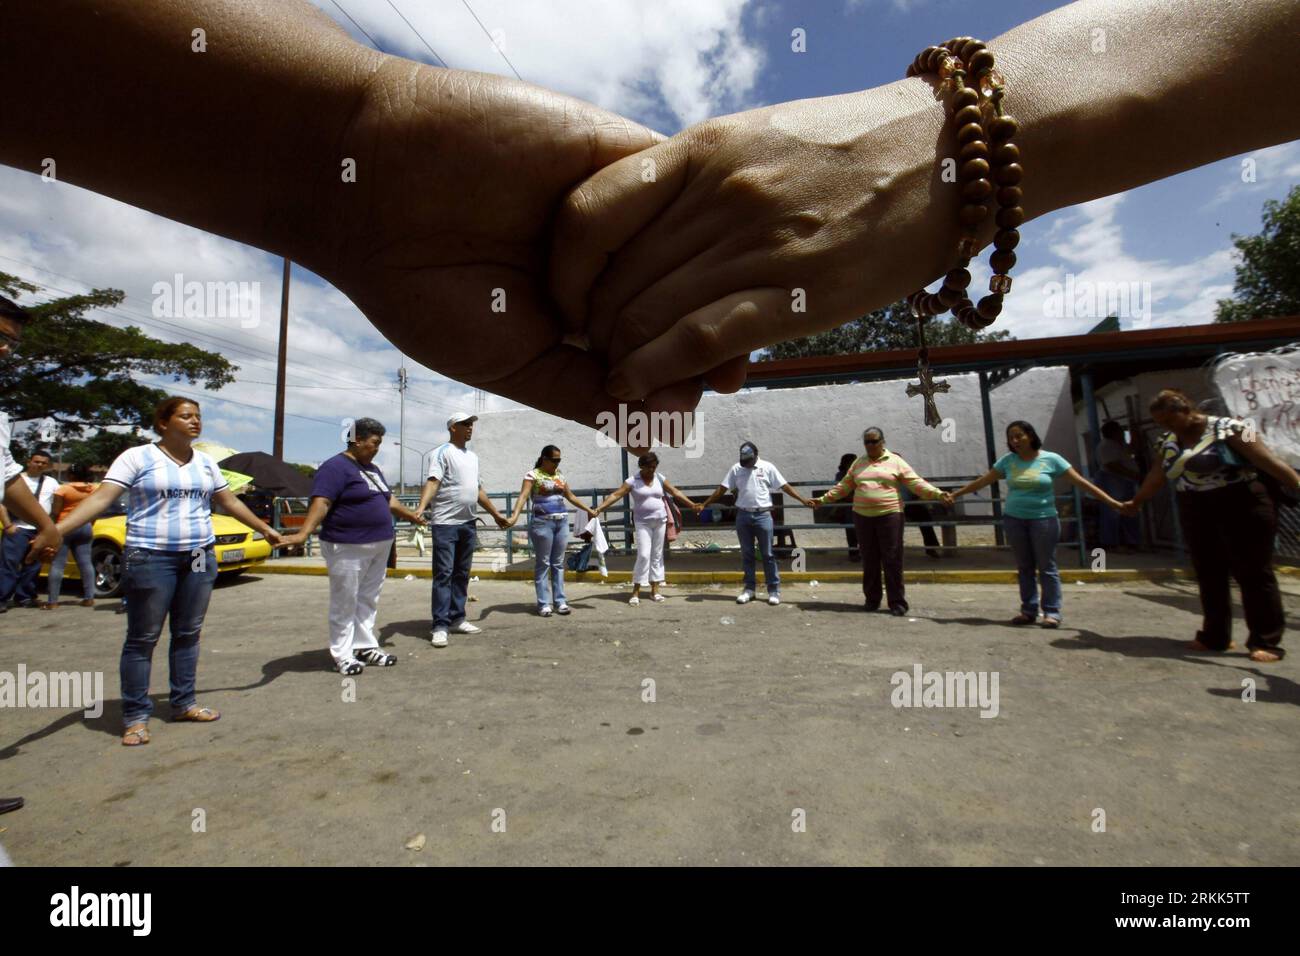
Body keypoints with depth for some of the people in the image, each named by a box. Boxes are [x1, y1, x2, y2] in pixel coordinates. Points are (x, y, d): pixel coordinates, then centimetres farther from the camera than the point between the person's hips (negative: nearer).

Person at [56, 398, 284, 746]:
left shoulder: (205, 463, 11)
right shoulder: (137, 457, -5)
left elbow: (230, 502, 19)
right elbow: (101, 498, -12)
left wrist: (265, 528, 22)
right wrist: (56, 530, -25)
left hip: (200, 557, 5)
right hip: (151, 557, -5)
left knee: (188, 634, 11)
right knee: (143, 638, 2)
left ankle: (183, 703, 23)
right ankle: (136, 716, 13)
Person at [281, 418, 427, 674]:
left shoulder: (372, 468, 16)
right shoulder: (335, 467, -11)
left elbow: (389, 499, 27)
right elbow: (321, 502, -22)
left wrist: (412, 516, 36)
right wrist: (303, 533, -33)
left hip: (380, 546, 8)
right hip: (348, 547, -8)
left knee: (368, 601, 13)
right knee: (345, 603, 1)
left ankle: (365, 647, 22)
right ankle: (342, 655, 11)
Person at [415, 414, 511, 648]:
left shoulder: (472, 456, 17)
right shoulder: (442, 452, -7)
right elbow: (433, 481, -21)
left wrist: (496, 514, 26)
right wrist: (421, 507, -36)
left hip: (468, 524, 8)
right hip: (445, 524, -8)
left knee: (462, 574, 12)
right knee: (444, 574, -5)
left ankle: (456, 619, 21)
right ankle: (440, 626, -1)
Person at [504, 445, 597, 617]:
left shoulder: (559, 476, 15)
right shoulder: (533, 475, -3)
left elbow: (570, 497, 26)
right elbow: (523, 496, -16)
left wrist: (588, 510, 31)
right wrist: (514, 515, -31)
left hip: (562, 522, 6)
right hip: (542, 522, -6)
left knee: (558, 563, 8)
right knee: (543, 563, -1)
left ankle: (559, 601, 14)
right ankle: (544, 603, 4)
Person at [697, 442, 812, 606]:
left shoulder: (767, 467, 0)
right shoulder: (735, 469, 5)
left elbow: (785, 486, -1)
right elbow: (722, 488, 6)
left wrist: (803, 500, -8)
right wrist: (705, 504, 2)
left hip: (763, 515, -2)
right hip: (743, 516, 2)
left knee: (767, 554, 2)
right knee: (746, 554, 8)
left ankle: (774, 590, 9)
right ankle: (749, 588, 18)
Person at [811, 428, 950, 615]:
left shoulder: (895, 461, 3)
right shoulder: (858, 463, 13)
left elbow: (916, 483, -3)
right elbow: (843, 486, 15)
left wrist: (938, 494, -15)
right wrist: (823, 499, 11)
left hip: (889, 515, -3)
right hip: (862, 516, 3)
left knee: (892, 560, -2)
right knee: (869, 560, 9)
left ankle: (897, 602, 6)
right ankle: (872, 599, 19)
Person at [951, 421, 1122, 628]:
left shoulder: (1051, 459, -4)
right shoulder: (1008, 460, 4)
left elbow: (1081, 482, -5)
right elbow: (983, 481, 9)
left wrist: (1114, 503, -8)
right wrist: (956, 494, 8)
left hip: (1043, 519, -3)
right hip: (1014, 519, 3)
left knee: (1047, 567, 0)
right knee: (1024, 567, 7)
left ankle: (1052, 612, 6)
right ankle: (1029, 611, 14)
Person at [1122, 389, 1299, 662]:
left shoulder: (1226, 428, -11)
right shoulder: (1167, 441, 8)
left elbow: (1269, 462, -15)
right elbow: (1157, 476, 17)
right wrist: (1136, 502, 22)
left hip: (1241, 508, -6)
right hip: (1196, 514, 6)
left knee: (1254, 573, 1)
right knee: (1209, 575, 9)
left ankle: (1266, 641, 9)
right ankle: (1215, 636, 18)